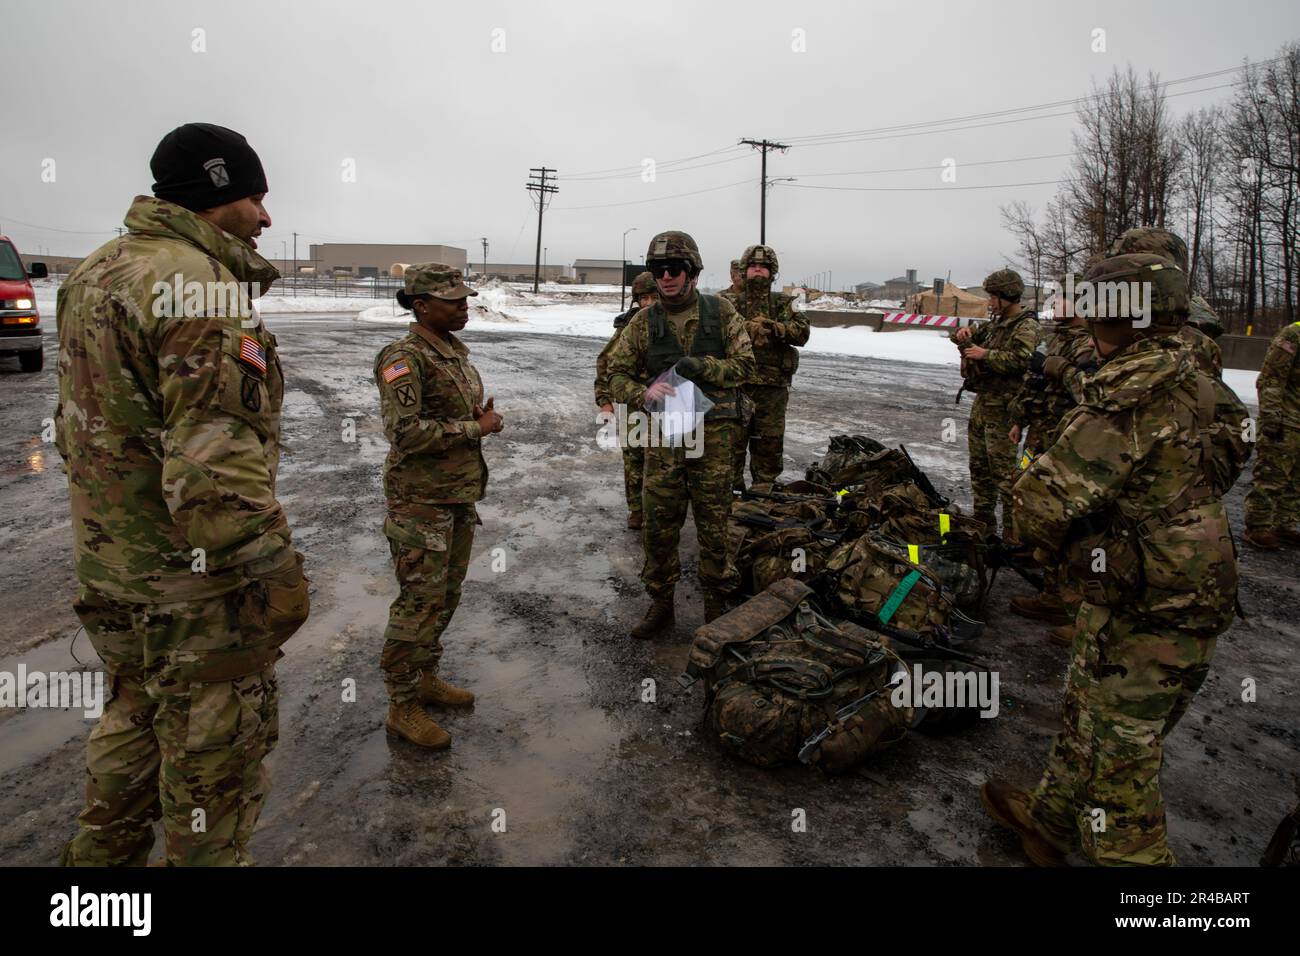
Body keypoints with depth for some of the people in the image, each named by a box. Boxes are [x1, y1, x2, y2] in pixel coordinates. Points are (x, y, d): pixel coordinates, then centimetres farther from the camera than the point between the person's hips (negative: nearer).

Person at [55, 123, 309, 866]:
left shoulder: (95, 274, 10)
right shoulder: (200, 284, -22)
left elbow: (79, 423, 17)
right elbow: (216, 462, -28)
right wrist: (277, 570, -21)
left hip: (110, 562, 10)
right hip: (195, 581, -10)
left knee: (137, 721, 27)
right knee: (213, 755, 8)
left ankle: (103, 854, 45)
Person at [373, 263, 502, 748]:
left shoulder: (456, 352, 11)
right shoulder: (404, 358, -16)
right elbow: (404, 432, -25)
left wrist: (484, 413, 6)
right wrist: (474, 428, -19)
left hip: (461, 495, 9)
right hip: (421, 502, -9)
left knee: (447, 596, 18)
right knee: (420, 603, -2)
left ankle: (426, 677, 35)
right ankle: (402, 706, 12)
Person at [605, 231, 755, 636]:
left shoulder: (721, 311, 1)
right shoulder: (644, 321, 3)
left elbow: (744, 364, 1)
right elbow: (617, 374, 5)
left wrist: (702, 367, -16)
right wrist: (643, 393, -16)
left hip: (713, 435, -1)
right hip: (663, 436, 1)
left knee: (715, 526, 6)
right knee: (659, 526, 5)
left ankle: (717, 607, 23)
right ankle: (660, 604, 22)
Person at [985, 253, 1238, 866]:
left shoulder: (1136, 390, -25)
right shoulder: (1182, 379, 8)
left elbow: (1048, 494, -29)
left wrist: (1039, 534, -4)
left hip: (1149, 618, -10)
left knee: (1117, 755, 4)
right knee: (1087, 711, 24)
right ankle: (1049, 821, 43)